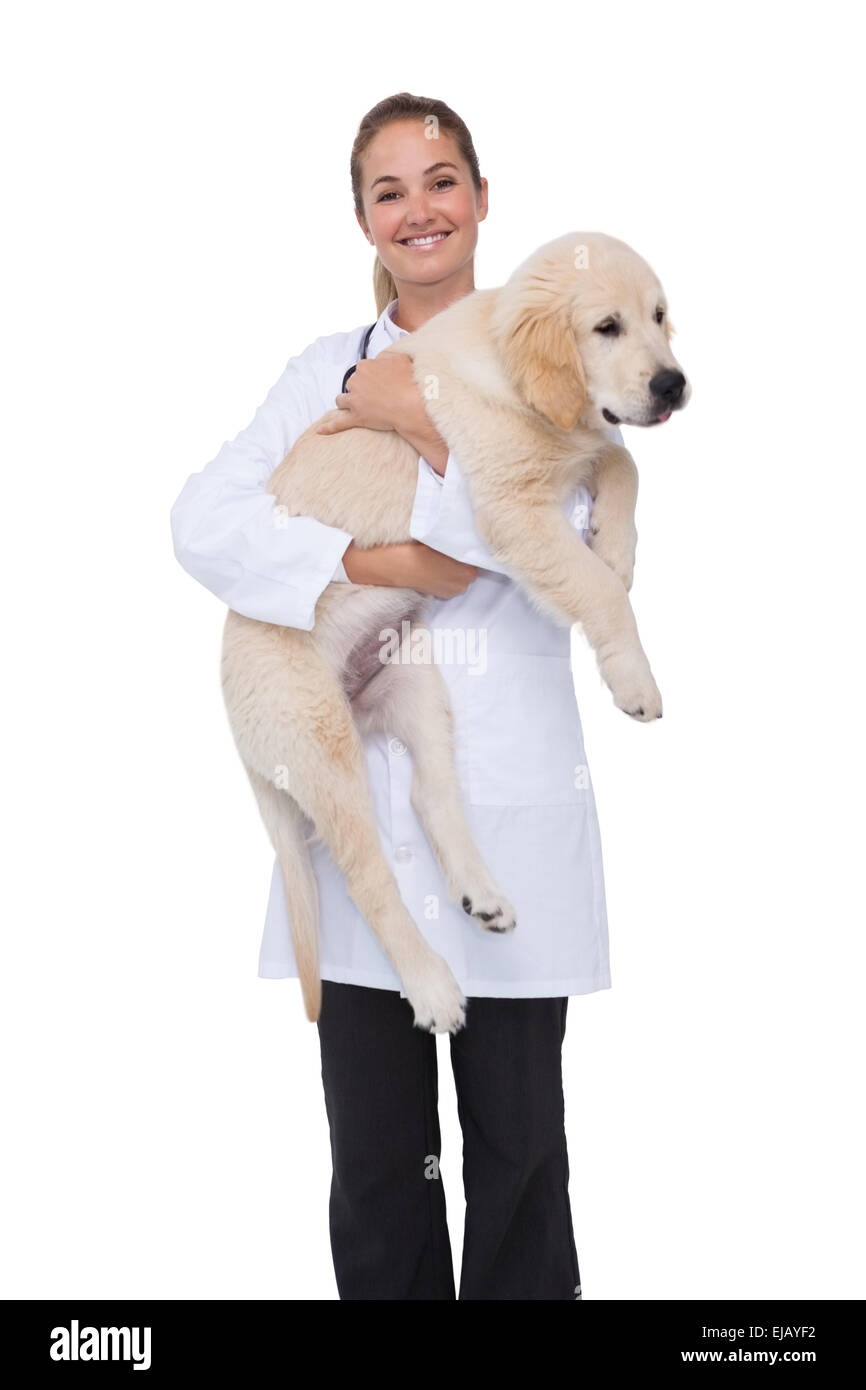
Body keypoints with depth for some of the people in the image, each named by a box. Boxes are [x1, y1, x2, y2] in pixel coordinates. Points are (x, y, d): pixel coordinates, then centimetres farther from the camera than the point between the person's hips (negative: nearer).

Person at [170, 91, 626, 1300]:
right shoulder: (327, 373, 13)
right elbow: (202, 521, -1)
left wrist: (415, 416, -7)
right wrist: (372, 565, -13)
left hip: (509, 800, -2)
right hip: (356, 785, 2)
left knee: (516, 1137, 6)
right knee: (374, 1144, 8)